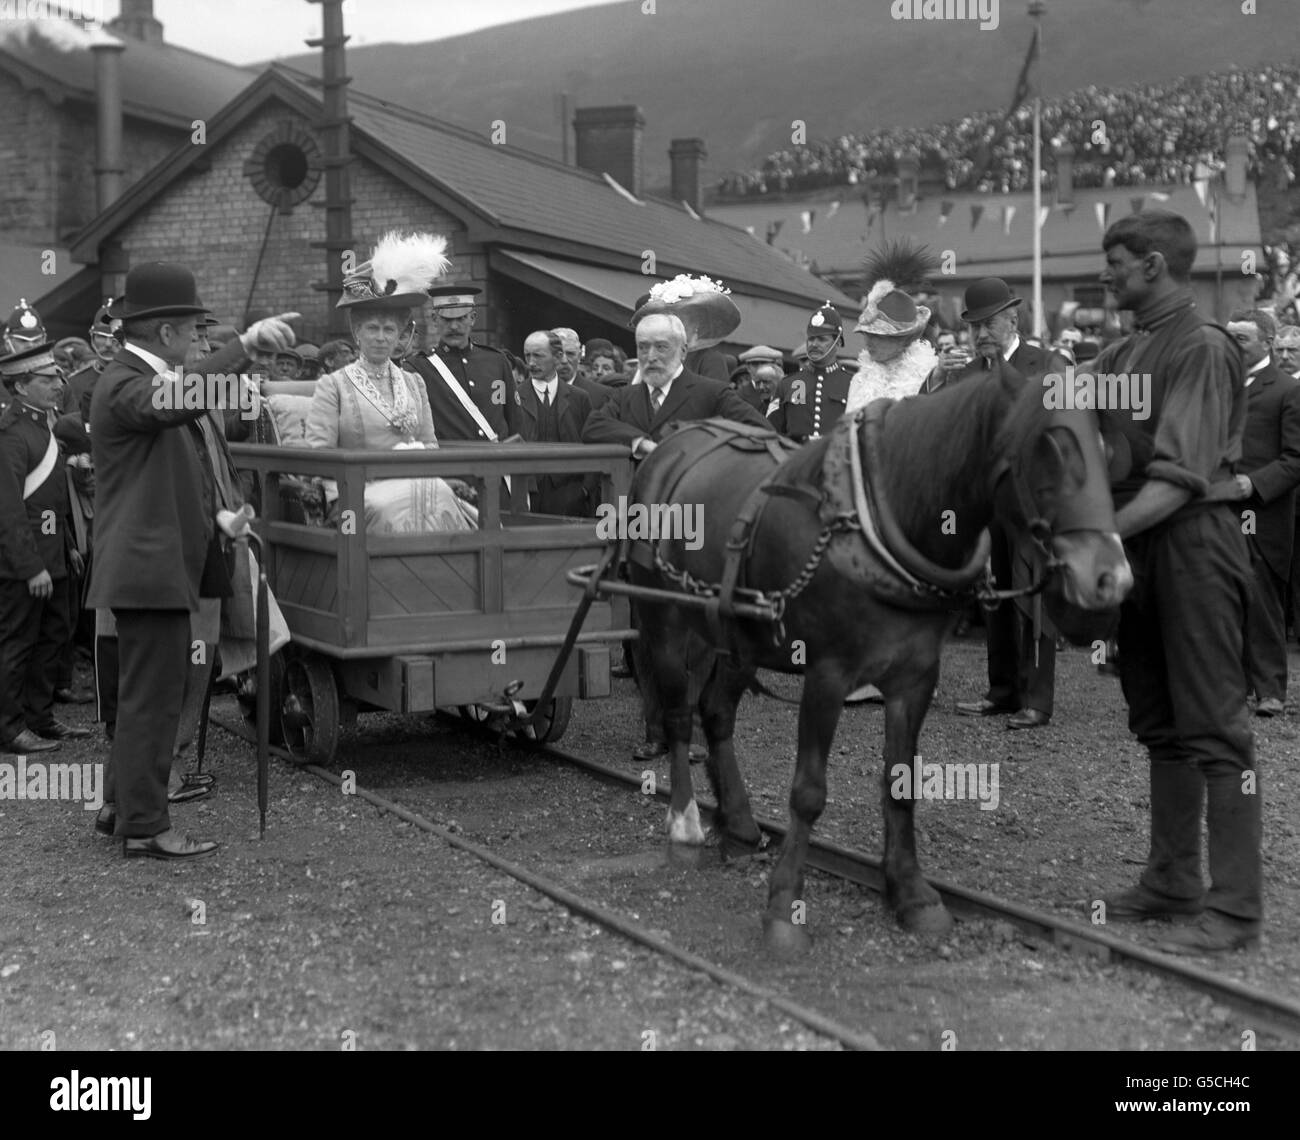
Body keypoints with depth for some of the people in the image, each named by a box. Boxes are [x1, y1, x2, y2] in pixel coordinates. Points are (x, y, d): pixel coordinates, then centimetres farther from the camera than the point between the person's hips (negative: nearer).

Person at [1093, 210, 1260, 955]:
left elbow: (1180, 478, -20)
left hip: (1193, 539, -9)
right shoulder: (1120, 356, 14)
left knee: (1213, 724, -5)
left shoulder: (1203, 347, -12)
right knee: (1160, 722, 15)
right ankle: (1173, 881, 25)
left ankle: (1237, 906, -1)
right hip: (1137, 545, 9)